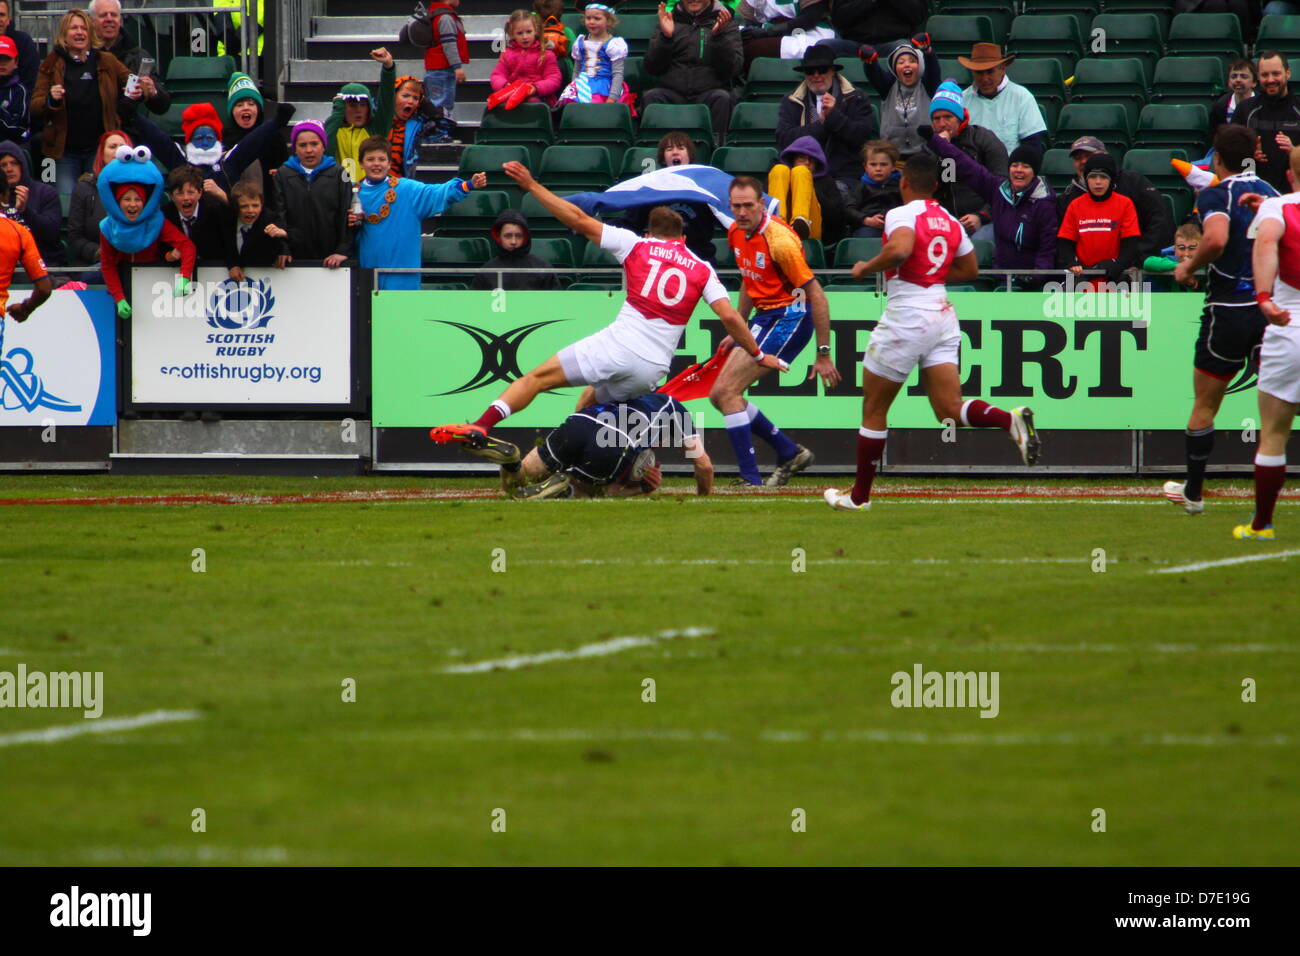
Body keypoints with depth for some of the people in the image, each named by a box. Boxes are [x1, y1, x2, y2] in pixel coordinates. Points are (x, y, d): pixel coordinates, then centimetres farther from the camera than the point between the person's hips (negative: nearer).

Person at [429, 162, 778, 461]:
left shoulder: (637, 244, 8)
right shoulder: (702, 270, 14)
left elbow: (579, 220, 4)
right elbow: (730, 317, 5)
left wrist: (532, 186, 8)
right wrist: (758, 355, 17)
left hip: (617, 347, -4)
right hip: (653, 369, 4)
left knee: (537, 378, -3)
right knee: (589, 403, 27)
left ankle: (480, 427, -21)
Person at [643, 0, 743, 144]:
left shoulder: (727, 24, 10)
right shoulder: (670, 21, 16)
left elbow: (732, 69, -3)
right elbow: (652, 67, 7)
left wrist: (719, 36, -17)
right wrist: (665, 37, -8)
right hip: (672, 92, 1)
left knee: (722, 98, -33)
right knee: (651, 97, -28)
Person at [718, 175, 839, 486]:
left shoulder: (779, 240, -23)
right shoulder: (736, 233, 3)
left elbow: (815, 294, -20)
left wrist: (823, 353, -20)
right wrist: (737, 330, 22)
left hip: (789, 317, -9)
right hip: (764, 318, 9)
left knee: (727, 391, -16)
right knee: (719, 395, 8)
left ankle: (751, 478, -13)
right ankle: (790, 454, 18)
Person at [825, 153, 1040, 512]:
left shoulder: (901, 214, -10)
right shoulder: (950, 221, 12)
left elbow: (900, 249, -30)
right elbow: (970, 270, 21)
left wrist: (866, 267, -14)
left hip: (906, 317, -6)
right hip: (943, 315, 6)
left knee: (873, 409, 8)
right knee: (951, 410, -1)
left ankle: (860, 495, 15)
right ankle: (1012, 419, -28)